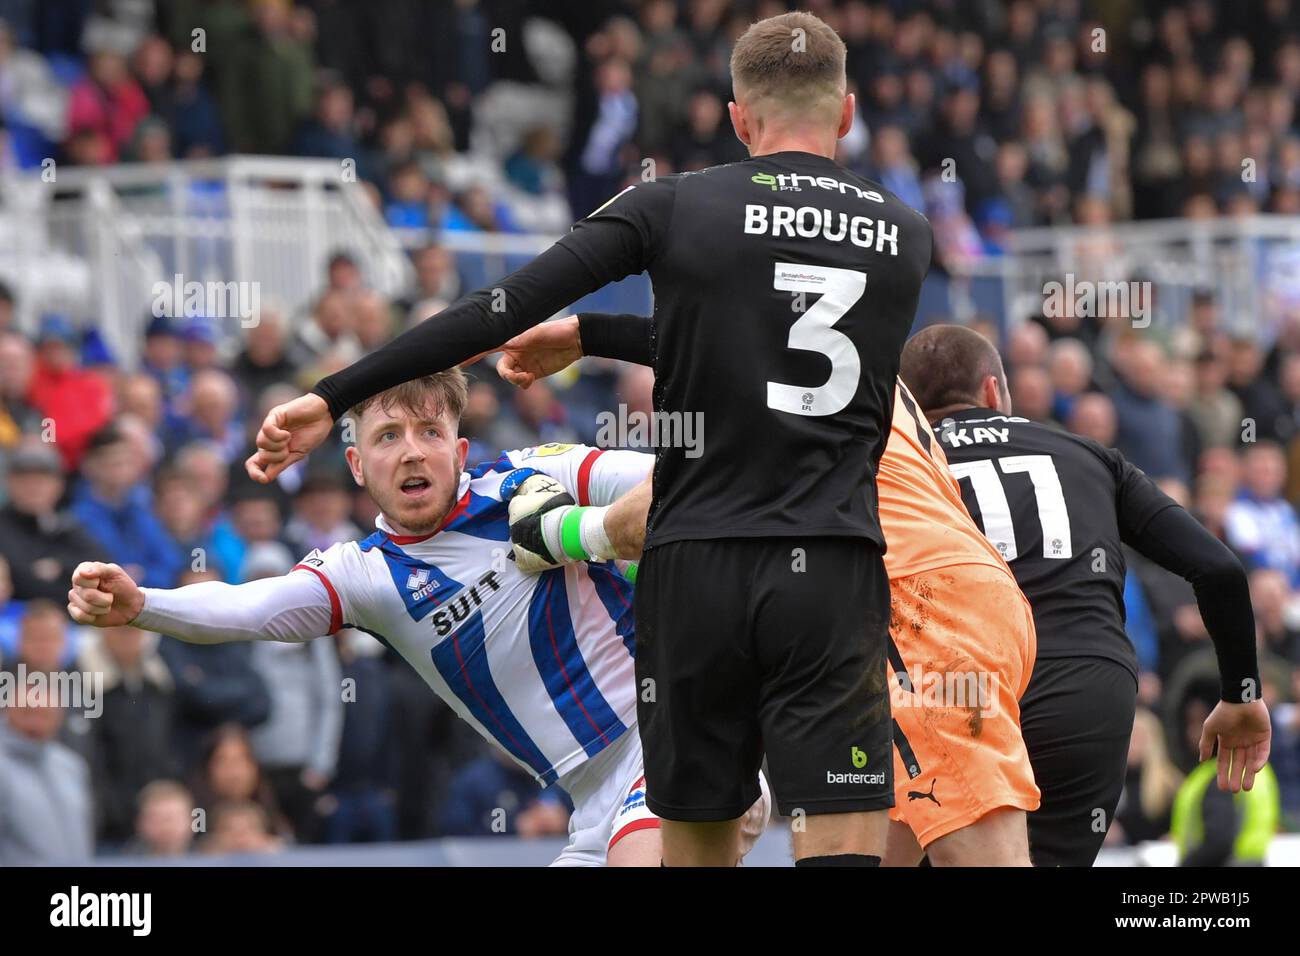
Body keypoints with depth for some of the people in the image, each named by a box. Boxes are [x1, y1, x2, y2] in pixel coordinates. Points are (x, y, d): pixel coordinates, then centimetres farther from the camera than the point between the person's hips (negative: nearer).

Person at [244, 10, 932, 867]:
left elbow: (500, 312, -6)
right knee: (844, 847, -6)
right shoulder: (907, 234, 9)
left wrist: (332, 399, -2)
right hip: (834, 573, 0)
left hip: (695, 570, 0)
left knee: (698, 840, 14)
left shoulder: (674, 206, 0)